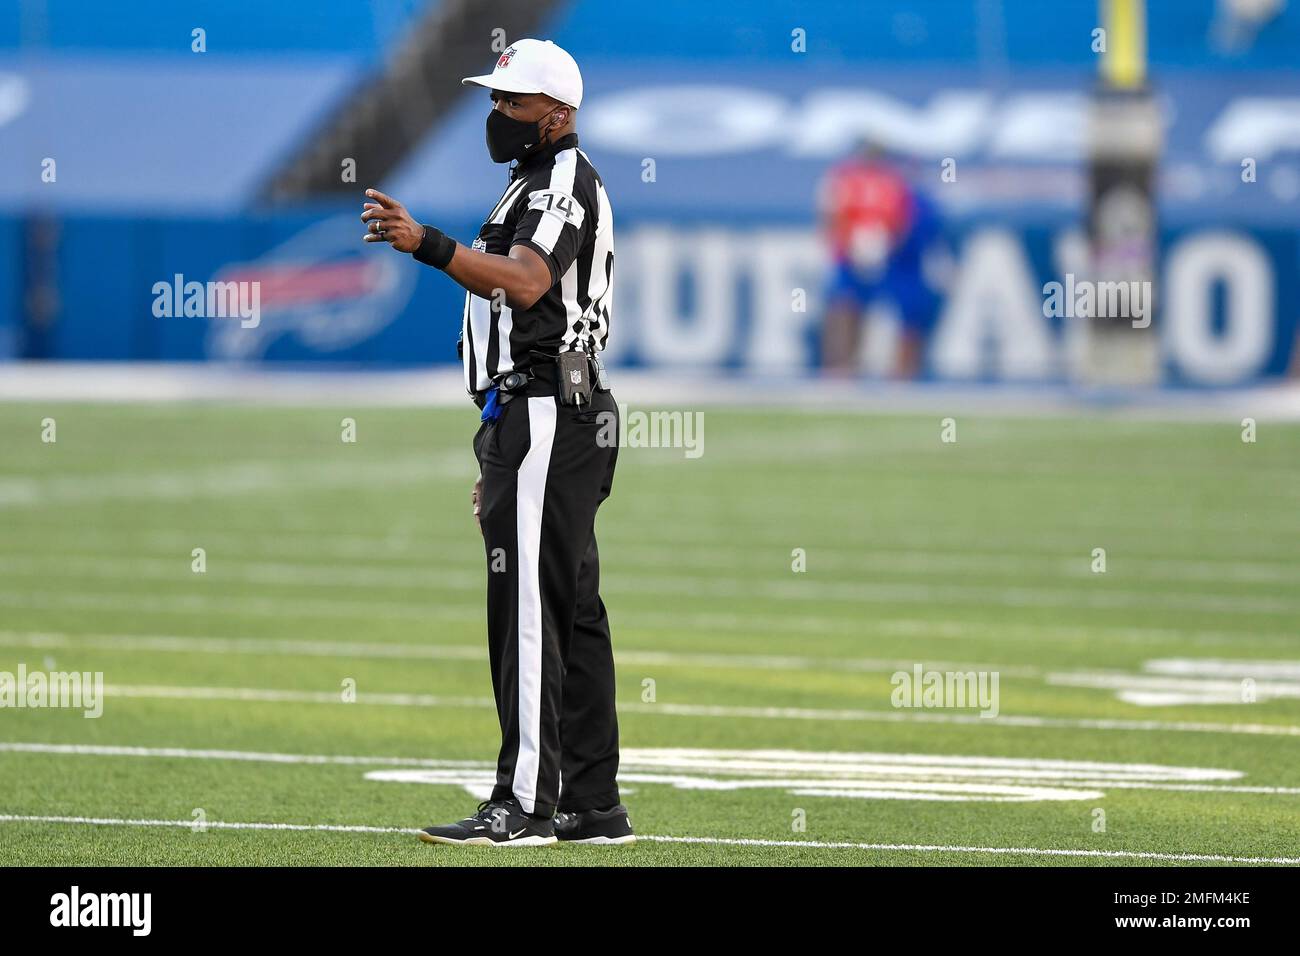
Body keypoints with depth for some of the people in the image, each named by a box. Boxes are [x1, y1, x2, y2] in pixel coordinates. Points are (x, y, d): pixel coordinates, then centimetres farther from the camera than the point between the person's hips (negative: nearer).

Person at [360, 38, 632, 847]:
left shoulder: (564, 182, -10)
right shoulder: (541, 187, 24)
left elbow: (525, 283, -29)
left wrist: (427, 244, -41)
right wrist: (500, 456, 25)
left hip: (544, 416, -11)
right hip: (535, 417, 11)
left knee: (528, 608, -12)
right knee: (572, 608, 10)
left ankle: (524, 803, -14)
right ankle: (592, 805, 13)